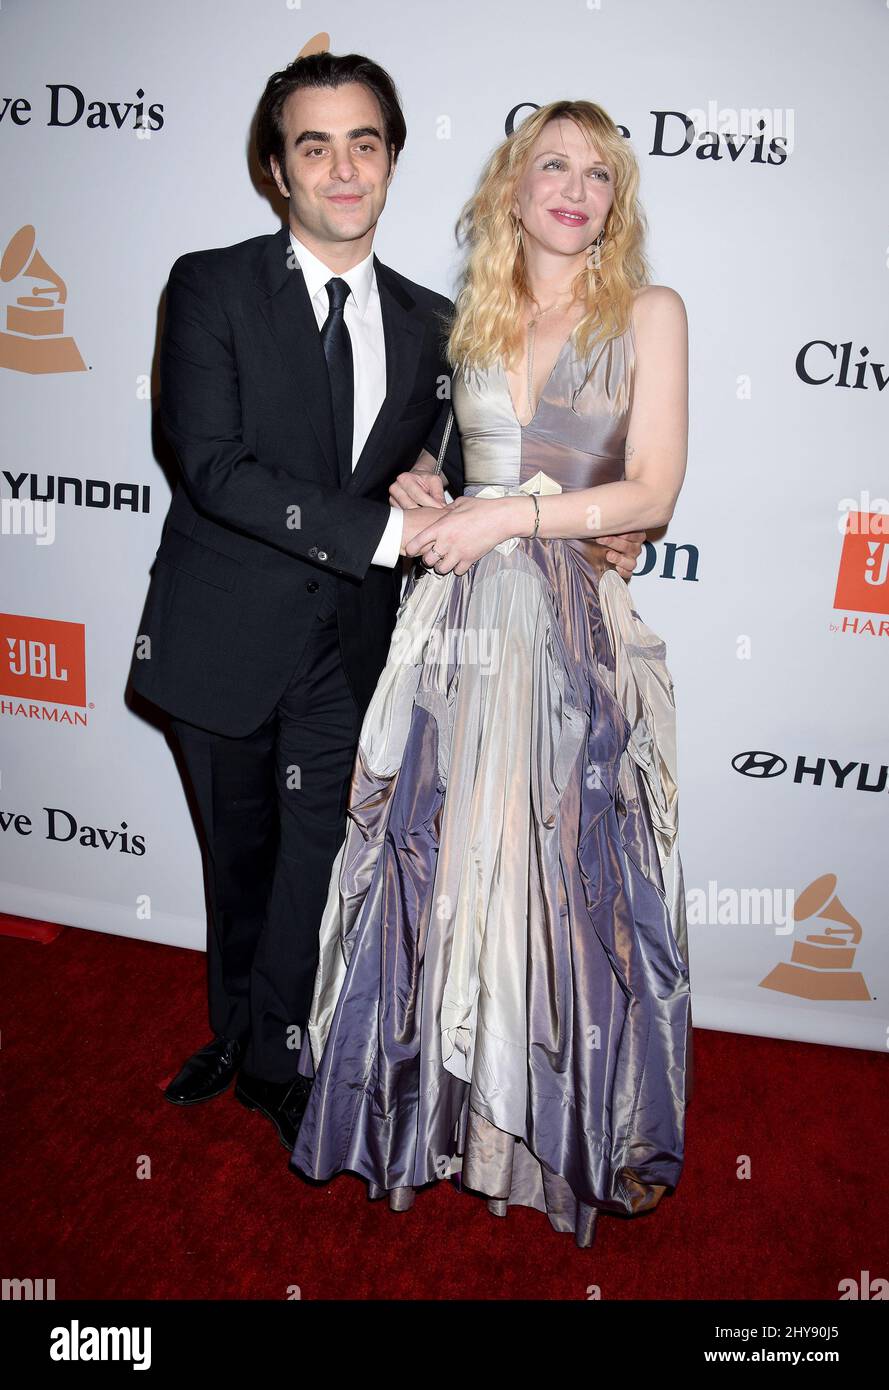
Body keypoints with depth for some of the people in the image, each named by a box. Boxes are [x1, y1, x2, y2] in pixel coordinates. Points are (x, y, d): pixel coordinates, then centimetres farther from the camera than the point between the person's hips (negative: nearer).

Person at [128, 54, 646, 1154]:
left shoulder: (431, 322, 7)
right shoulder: (212, 288, -5)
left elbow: (442, 479, 9)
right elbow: (212, 465, -18)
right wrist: (382, 527, -25)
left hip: (349, 645, 2)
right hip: (225, 639, -1)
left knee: (316, 858, 7)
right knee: (237, 858, 17)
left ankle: (274, 1060, 33)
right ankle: (236, 1031, 44)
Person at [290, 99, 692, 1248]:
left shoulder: (649, 312, 5)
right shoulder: (473, 316, 15)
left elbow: (652, 490, -4)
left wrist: (511, 516, -11)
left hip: (575, 630, -3)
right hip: (458, 622, 3)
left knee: (562, 868, 3)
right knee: (444, 857, 6)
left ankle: (573, 1120, 26)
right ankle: (442, 1101, 28)